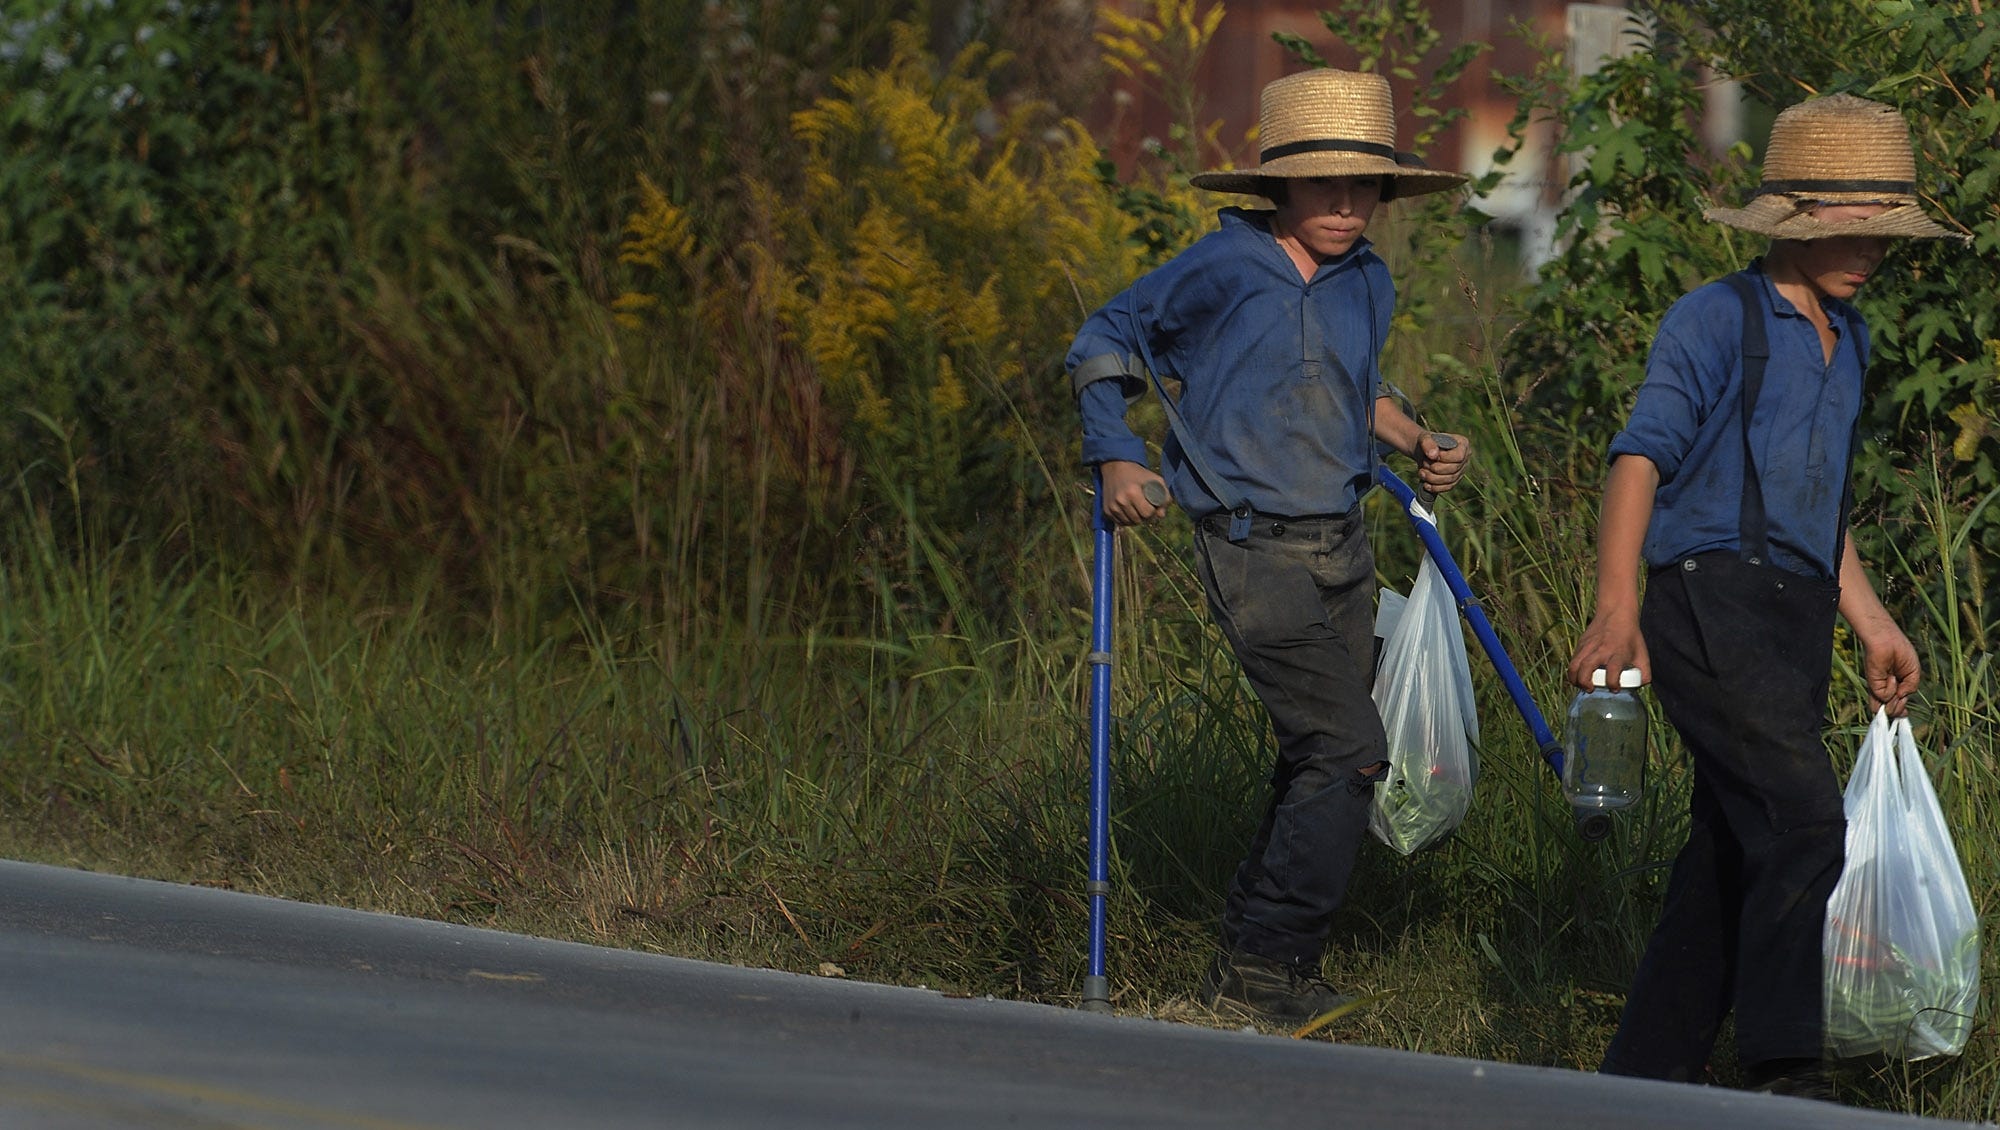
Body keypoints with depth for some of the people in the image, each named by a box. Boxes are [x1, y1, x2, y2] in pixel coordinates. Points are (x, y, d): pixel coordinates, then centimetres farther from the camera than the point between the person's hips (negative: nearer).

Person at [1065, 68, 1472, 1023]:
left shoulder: (1367, 282, 10)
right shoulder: (1222, 270, -9)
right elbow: (1103, 344, 2)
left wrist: (1418, 443, 12)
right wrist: (1117, 463, -8)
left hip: (1342, 551, 7)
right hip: (1255, 551, -7)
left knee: (1315, 762, 10)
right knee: (1346, 747, -15)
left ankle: (1262, 965, 20)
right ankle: (1258, 969, -10)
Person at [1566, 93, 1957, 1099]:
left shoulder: (1844, 338, 19)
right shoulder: (1714, 320, -6)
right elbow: (1641, 457, -15)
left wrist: (1872, 623, 28)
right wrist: (1617, 611, -26)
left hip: (1794, 618, 8)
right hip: (1710, 600, -8)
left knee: (1731, 853, 8)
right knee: (1803, 819, -20)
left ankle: (1647, 1073, 14)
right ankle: (1784, 1070, -17)